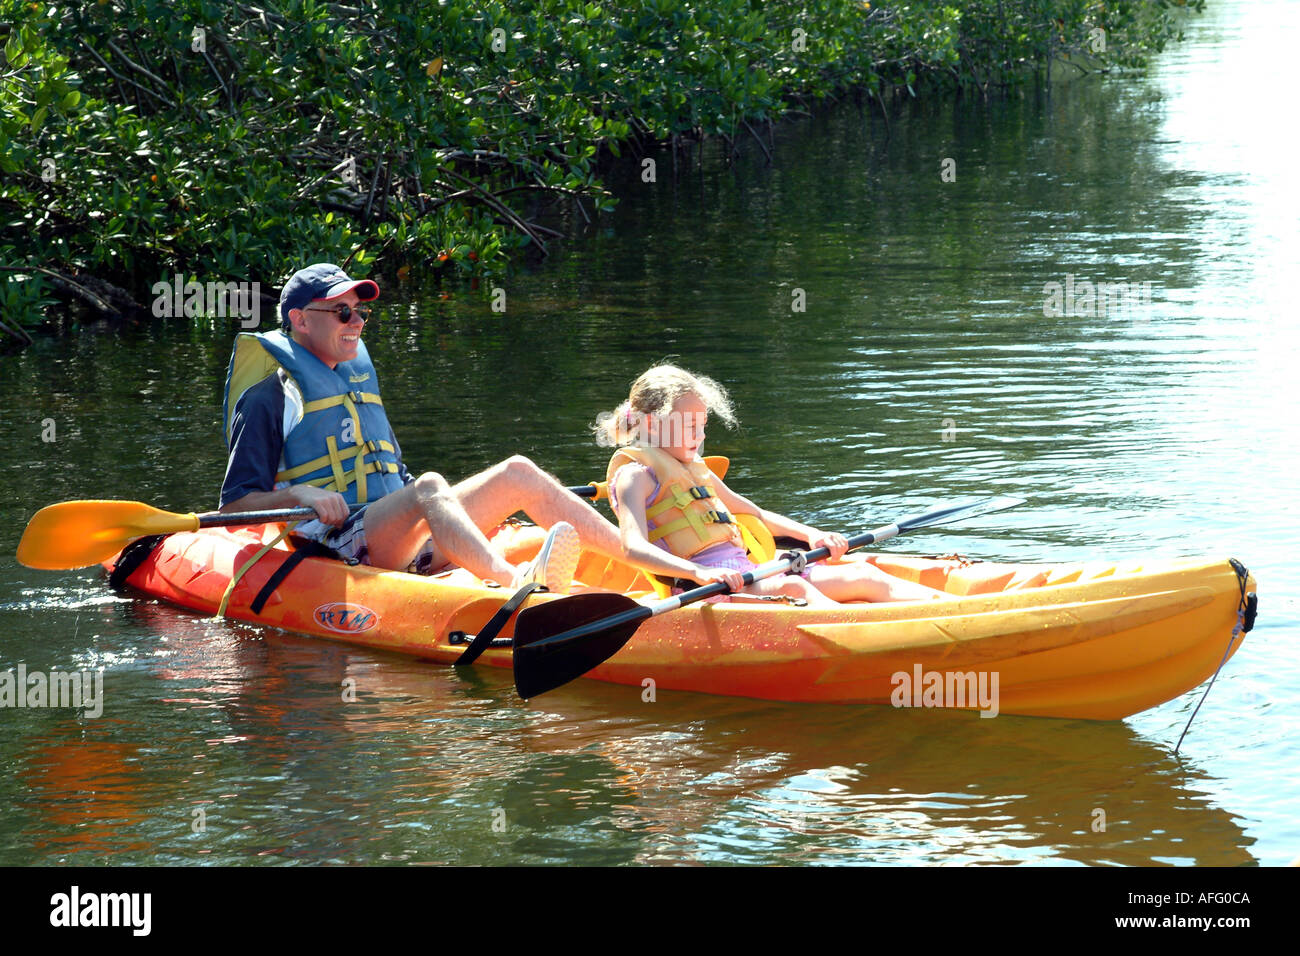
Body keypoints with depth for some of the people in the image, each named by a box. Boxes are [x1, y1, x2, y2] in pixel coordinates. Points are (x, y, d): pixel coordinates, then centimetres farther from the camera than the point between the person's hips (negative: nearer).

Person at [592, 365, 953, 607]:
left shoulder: (697, 471, 28)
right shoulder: (635, 475, 0)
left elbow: (757, 516, 38)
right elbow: (633, 548, -19)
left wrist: (810, 535, 19)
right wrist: (700, 573, -33)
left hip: (745, 572, 9)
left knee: (862, 575, -8)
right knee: (794, 587, -36)